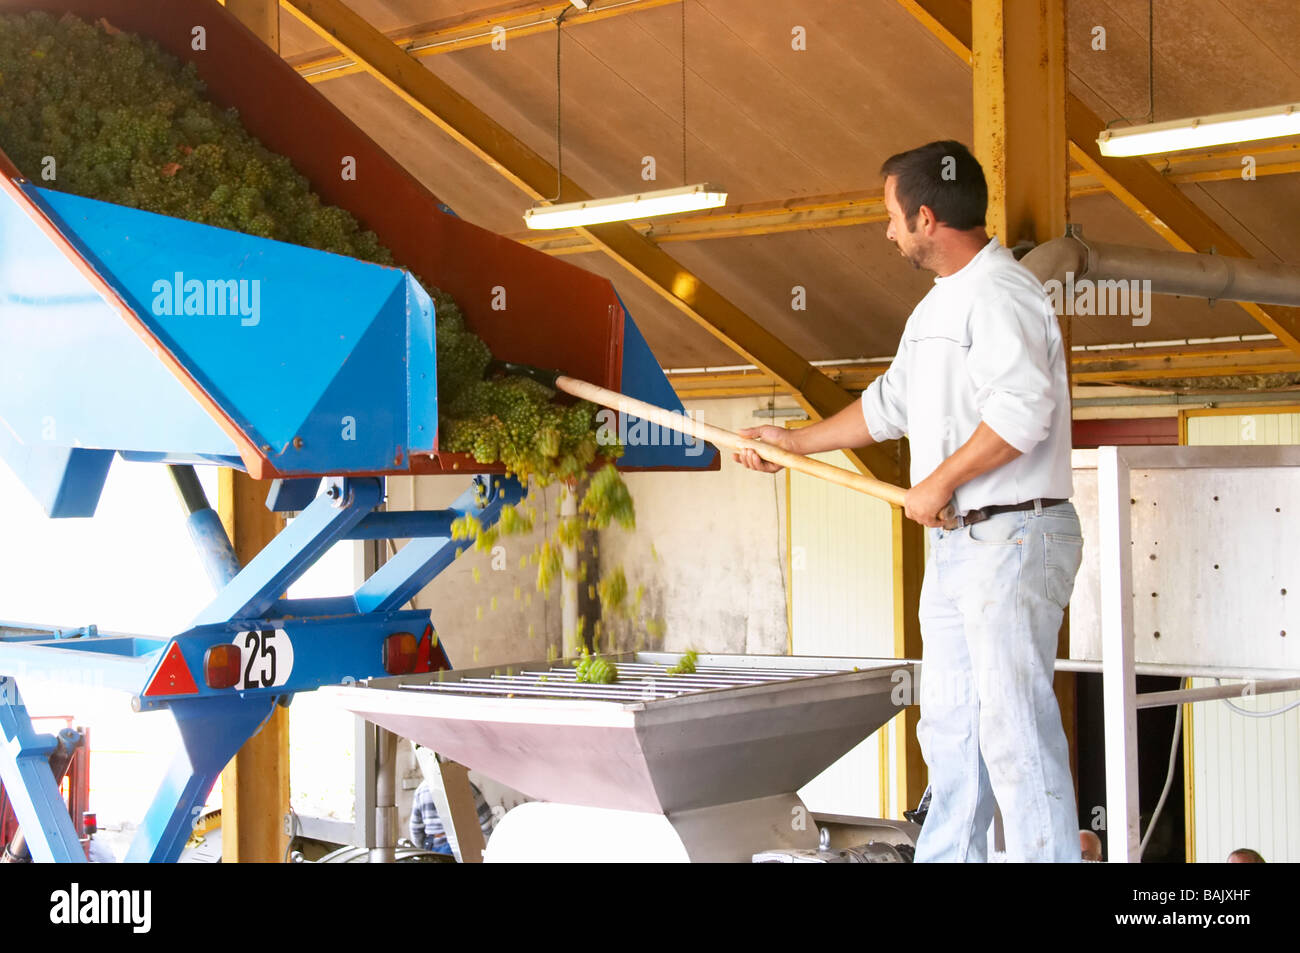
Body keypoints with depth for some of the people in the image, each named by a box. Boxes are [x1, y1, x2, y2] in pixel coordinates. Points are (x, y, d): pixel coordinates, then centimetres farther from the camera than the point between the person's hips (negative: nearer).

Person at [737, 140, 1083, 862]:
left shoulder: (1001, 294, -14)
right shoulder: (939, 306, 19)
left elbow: (1022, 410, -26)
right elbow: (889, 404, 29)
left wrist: (939, 483, -18)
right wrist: (796, 441, 30)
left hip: (1014, 539, -10)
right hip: (956, 544, 10)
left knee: (1015, 728, -10)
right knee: (950, 728, 14)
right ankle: (947, 856, 22)